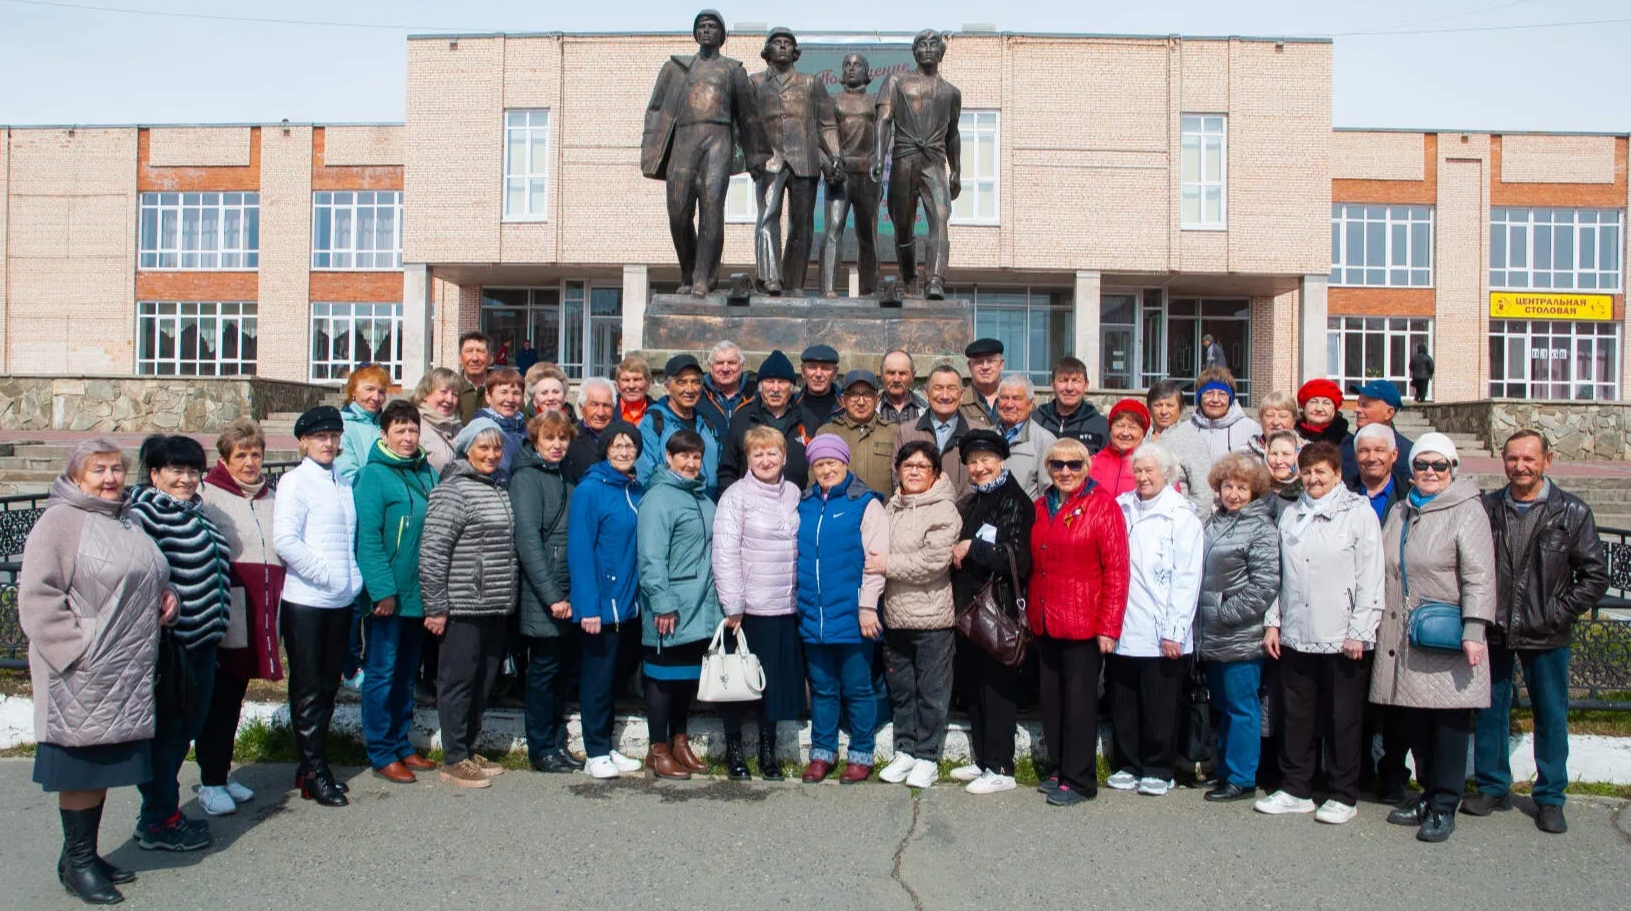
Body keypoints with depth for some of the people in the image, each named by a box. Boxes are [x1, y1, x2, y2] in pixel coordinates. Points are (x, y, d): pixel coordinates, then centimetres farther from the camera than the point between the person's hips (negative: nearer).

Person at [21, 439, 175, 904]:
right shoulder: (60, 521, -9)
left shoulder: (127, 522, 17)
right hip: (82, 676, -8)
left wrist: (166, 597, 8)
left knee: (105, 767, 14)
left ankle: (87, 854, 26)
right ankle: (76, 862, 14)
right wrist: (78, 649, -19)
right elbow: (37, 596, -15)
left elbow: (147, 582, 29)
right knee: (82, 768, 1)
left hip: (126, 674, 8)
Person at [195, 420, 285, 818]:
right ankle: (210, 782, 11)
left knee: (234, 698, 15)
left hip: (258, 617, 6)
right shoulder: (208, 495, -6)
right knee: (217, 700, 1)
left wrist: (273, 607, 16)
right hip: (223, 618, -6)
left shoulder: (268, 496, 15)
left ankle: (223, 773, 25)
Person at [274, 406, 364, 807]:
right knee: (308, 689, 1)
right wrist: (327, 575, -15)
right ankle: (314, 773, 9)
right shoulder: (295, 481, -6)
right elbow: (284, 540, -16)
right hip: (306, 602, -6)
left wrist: (354, 578, 6)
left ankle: (314, 764, 25)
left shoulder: (343, 484, 14)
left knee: (328, 685, 13)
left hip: (340, 601, 6)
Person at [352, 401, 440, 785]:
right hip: (386, 594, -7)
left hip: (419, 593, 7)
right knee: (382, 673, 2)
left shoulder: (427, 474, 9)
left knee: (406, 673, 15)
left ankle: (402, 746, 26)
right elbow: (367, 537, -16)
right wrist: (383, 590, -21)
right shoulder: (373, 476, -10)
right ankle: (382, 755, 12)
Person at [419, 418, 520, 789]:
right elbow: (432, 551, -15)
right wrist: (435, 606, -16)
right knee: (458, 679, 1)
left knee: (484, 680, 14)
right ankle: (454, 760, 11)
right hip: (464, 606, -8)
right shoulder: (453, 490, -11)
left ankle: (469, 750, 26)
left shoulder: (499, 489, 15)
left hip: (496, 606, 8)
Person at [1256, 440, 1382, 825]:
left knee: (1342, 720, 5)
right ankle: (1295, 790, 21)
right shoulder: (1291, 515, 13)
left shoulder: (1359, 513, -3)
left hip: (1342, 639, -5)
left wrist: (1359, 632, -11)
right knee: (1296, 717, 10)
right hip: (1296, 635, 5)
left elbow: (1370, 578, -7)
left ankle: (1343, 796, 17)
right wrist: (1273, 622, 9)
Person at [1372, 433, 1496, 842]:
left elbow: (1479, 575, -12)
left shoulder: (1467, 510, -4)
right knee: (1413, 720, 9)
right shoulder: (1400, 512, 17)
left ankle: (1444, 805, 8)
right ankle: (1429, 791, 23)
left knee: (1450, 718, 0)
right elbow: (1383, 571, 21)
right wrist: (1376, 625, 17)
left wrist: (1474, 630, -19)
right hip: (1402, 637, 6)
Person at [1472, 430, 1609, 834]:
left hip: (1545, 635, -2)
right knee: (1489, 711, 11)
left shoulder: (1572, 512, -3)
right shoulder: (1486, 508, 2)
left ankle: (1550, 798, 21)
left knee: (1551, 716, 8)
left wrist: (1559, 614, -9)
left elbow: (1594, 575, -2)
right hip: (1493, 631, 2)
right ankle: (1492, 787, 25)